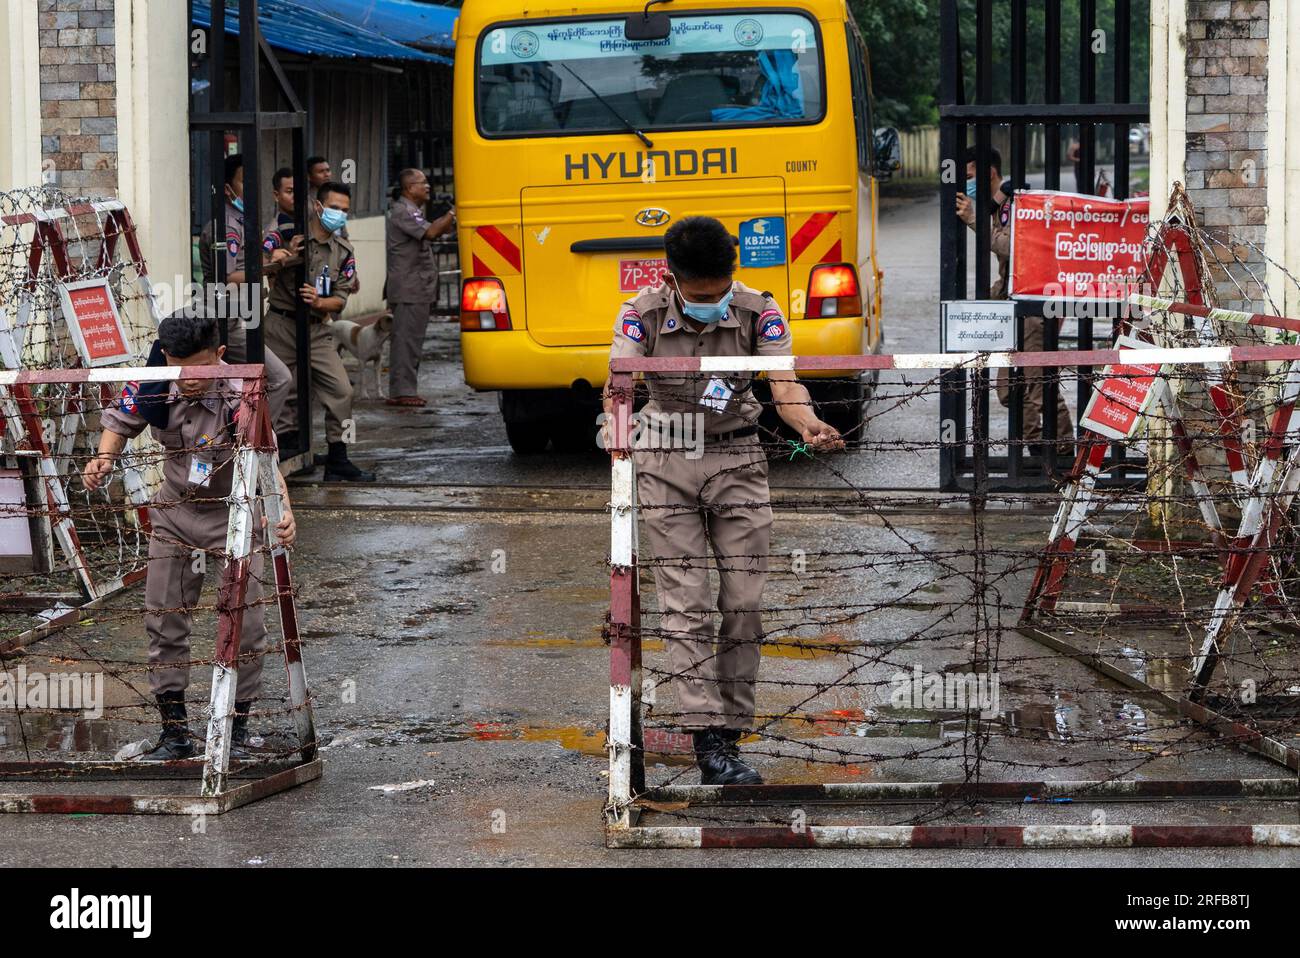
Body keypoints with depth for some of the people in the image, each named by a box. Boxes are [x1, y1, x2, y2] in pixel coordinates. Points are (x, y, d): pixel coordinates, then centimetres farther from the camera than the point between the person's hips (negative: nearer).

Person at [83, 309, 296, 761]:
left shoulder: (240, 395, -30)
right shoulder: (153, 384, -17)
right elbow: (121, 420, 4)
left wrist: (284, 510, -59)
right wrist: (105, 457, -17)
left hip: (233, 512, -4)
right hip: (175, 511, 4)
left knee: (243, 623, -4)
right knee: (163, 621, 5)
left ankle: (237, 729, 14)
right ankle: (175, 732, 16)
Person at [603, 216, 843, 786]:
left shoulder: (758, 311, -10)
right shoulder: (642, 316, -11)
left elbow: (783, 382, -19)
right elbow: (619, 382, -22)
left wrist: (809, 427, -41)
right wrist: (617, 427, -45)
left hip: (737, 460, 1)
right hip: (666, 462, -1)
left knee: (745, 600, -2)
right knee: (685, 605, -6)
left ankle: (732, 732, 7)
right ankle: (708, 744, -10)